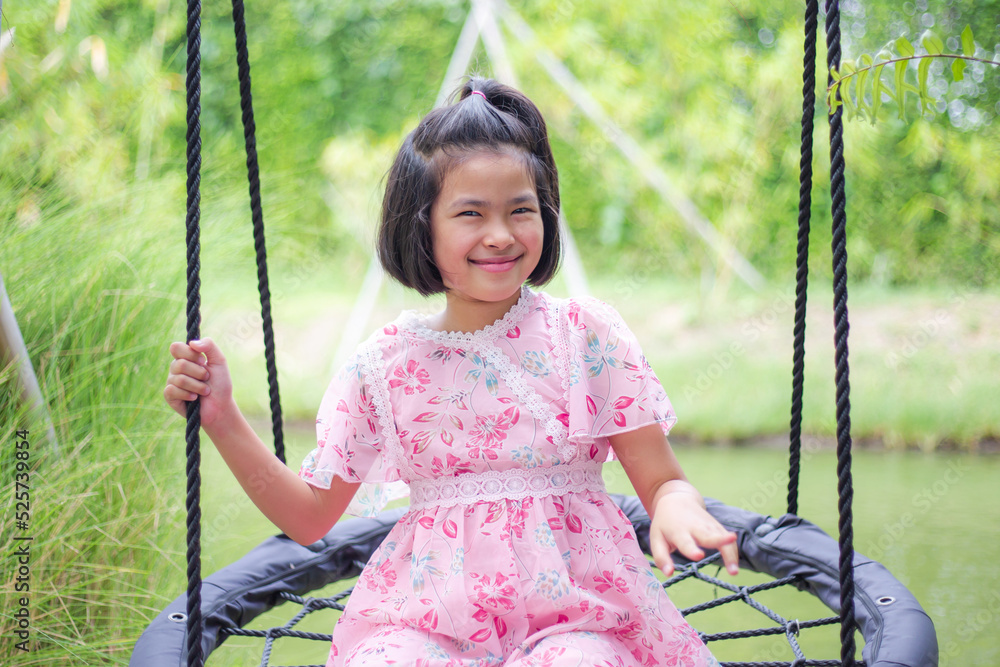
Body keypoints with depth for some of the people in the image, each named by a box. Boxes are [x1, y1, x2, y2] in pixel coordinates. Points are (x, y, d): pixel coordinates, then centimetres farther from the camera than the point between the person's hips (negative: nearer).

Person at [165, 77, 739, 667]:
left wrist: (678, 507, -22)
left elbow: (662, 482, 2)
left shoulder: (587, 334, 3)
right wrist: (223, 420, 2)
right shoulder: (385, 363, 6)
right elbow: (309, 518, 13)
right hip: (428, 613, 1)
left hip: (577, 608, -1)